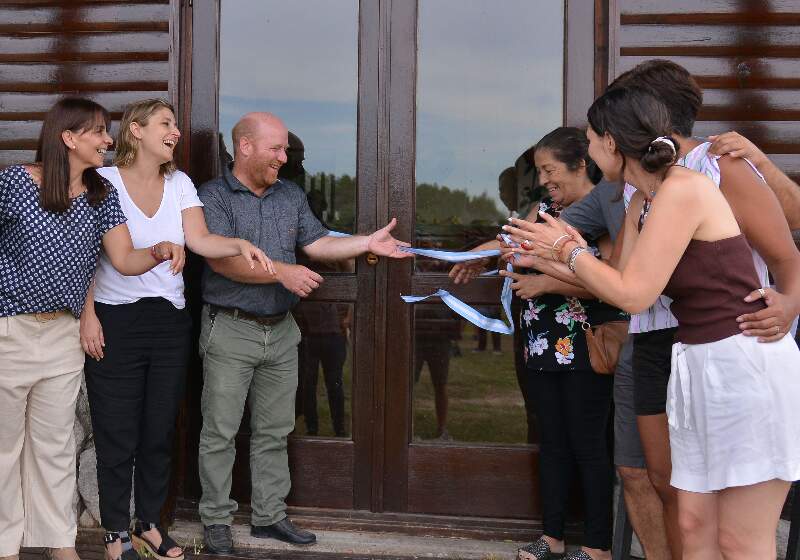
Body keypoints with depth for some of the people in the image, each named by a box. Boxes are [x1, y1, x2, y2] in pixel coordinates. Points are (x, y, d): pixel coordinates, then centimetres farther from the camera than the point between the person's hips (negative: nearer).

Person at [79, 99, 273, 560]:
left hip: (170, 322, 4)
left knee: (160, 431, 11)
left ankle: (149, 522, 27)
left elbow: (200, 240, -6)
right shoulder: (104, 181, -4)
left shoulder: (179, 183, 7)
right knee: (118, 433, 2)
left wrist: (240, 244, -25)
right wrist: (88, 314, -13)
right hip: (115, 320, -4)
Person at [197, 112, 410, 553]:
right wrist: (282, 272, -24)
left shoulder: (291, 196, 11)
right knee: (220, 433, 2)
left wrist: (369, 243, -5)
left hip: (281, 331, 6)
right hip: (230, 330, -6)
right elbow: (220, 258, -20)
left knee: (274, 431, 13)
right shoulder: (213, 197, -8)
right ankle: (216, 520, 14)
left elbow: (318, 244, 8)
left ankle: (269, 515, 23)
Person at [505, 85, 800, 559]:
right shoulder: (641, 208, 10)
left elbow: (634, 295, -18)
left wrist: (569, 251, -4)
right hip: (699, 363, 9)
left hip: (746, 363, -9)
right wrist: (558, 255, 19)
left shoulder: (683, 189, -18)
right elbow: (623, 287, 15)